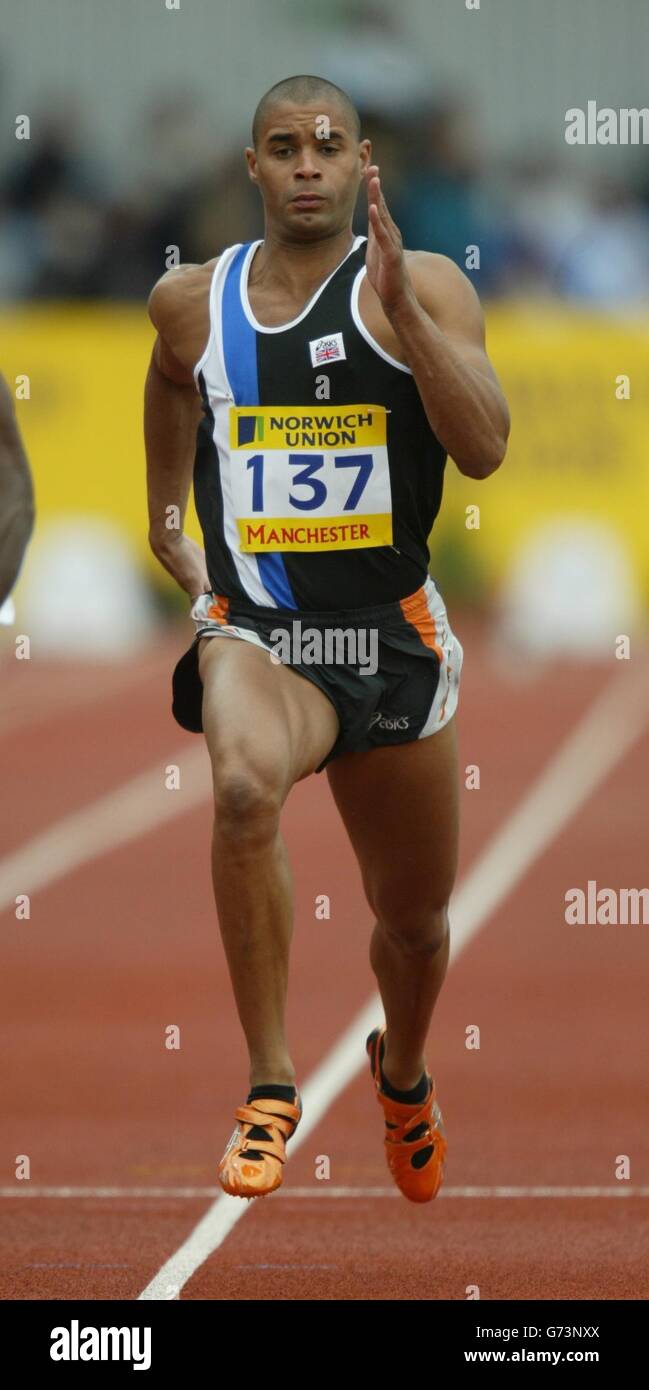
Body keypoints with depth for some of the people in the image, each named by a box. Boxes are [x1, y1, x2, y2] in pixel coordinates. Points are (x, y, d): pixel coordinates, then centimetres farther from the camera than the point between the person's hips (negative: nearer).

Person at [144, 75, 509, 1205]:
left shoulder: (423, 287, -6)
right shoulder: (193, 301, 3)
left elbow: (483, 450, -20)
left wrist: (398, 304, -26)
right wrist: (166, 516, 30)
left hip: (392, 637, 1)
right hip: (255, 630, -1)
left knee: (415, 918, 17)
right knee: (245, 785, -36)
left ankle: (402, 1070, 53)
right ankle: (269, 1085, -27)